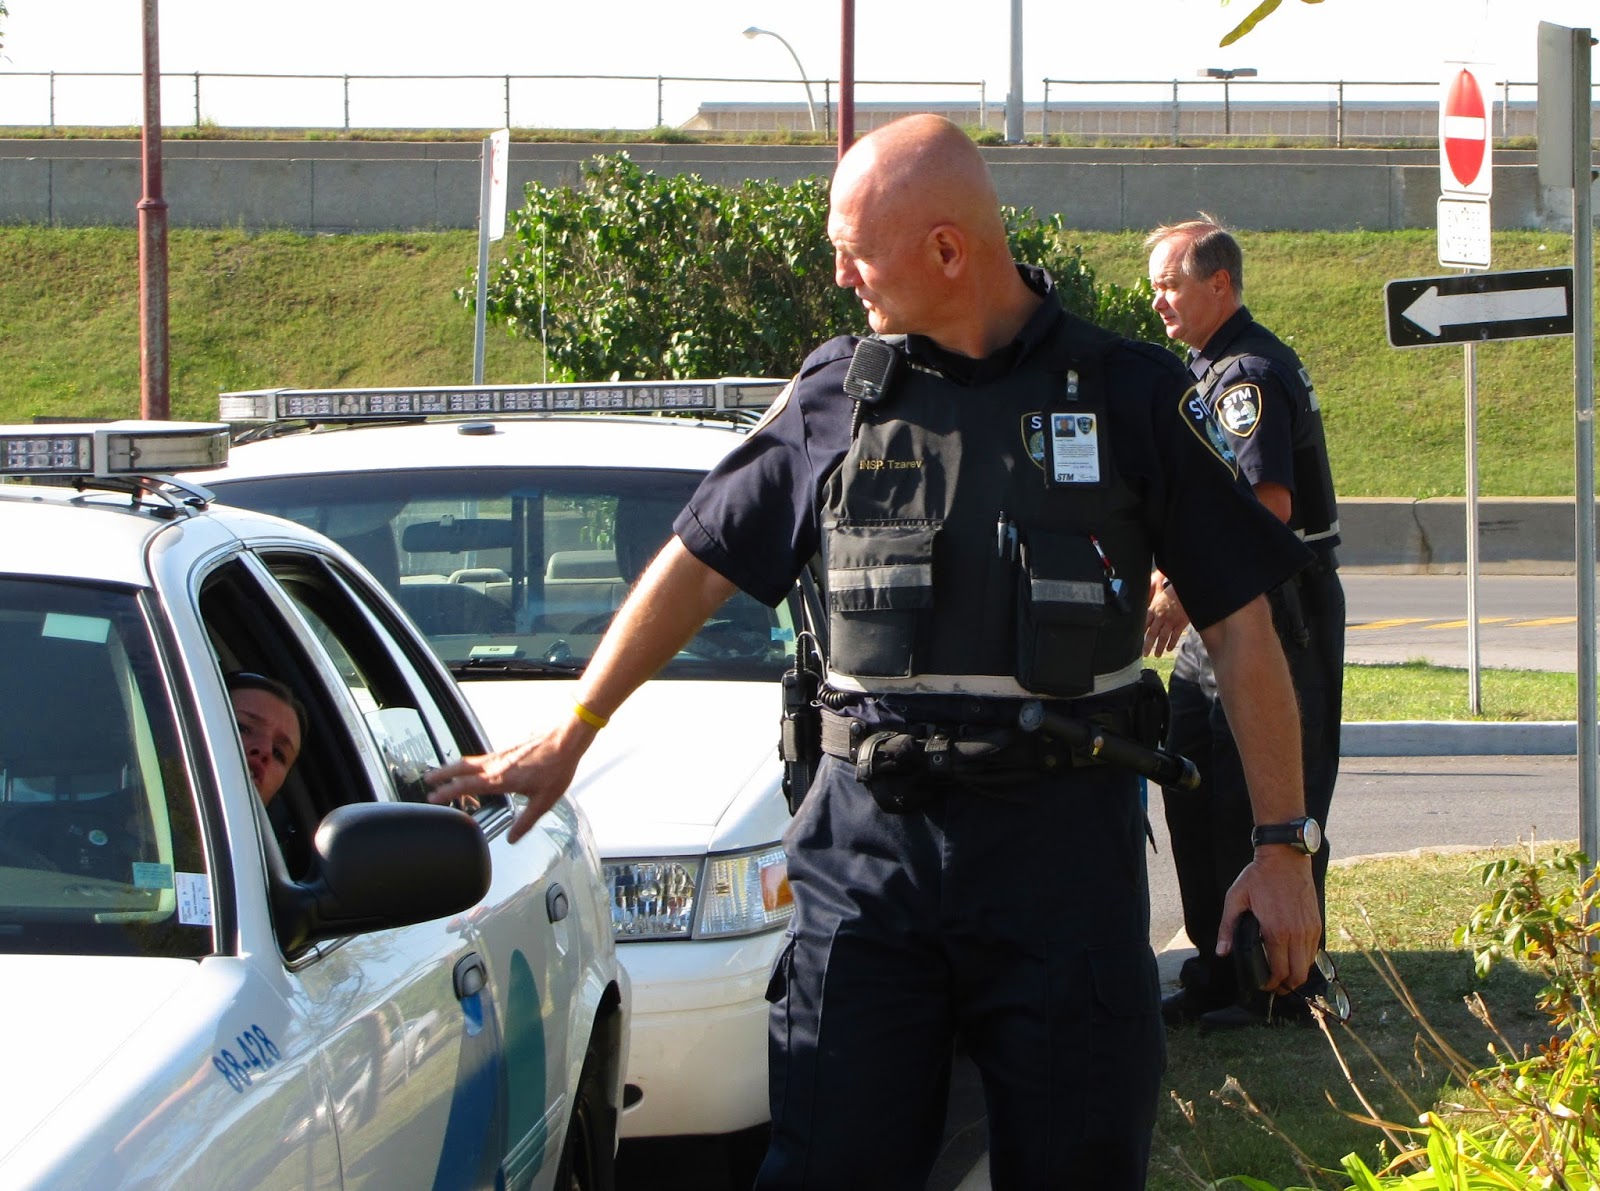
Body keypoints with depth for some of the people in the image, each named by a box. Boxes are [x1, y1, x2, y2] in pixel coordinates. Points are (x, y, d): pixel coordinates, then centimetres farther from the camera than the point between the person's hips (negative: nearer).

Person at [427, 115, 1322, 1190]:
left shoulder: (1131, 395, 1)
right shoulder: (837, 395, 8)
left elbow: (1242, 625, 3)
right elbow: (699, 567, 17)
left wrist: (1283, 848, -2)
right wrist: (568, 736, 15)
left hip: (1063, 853, -2)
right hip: (869, 844, 2)